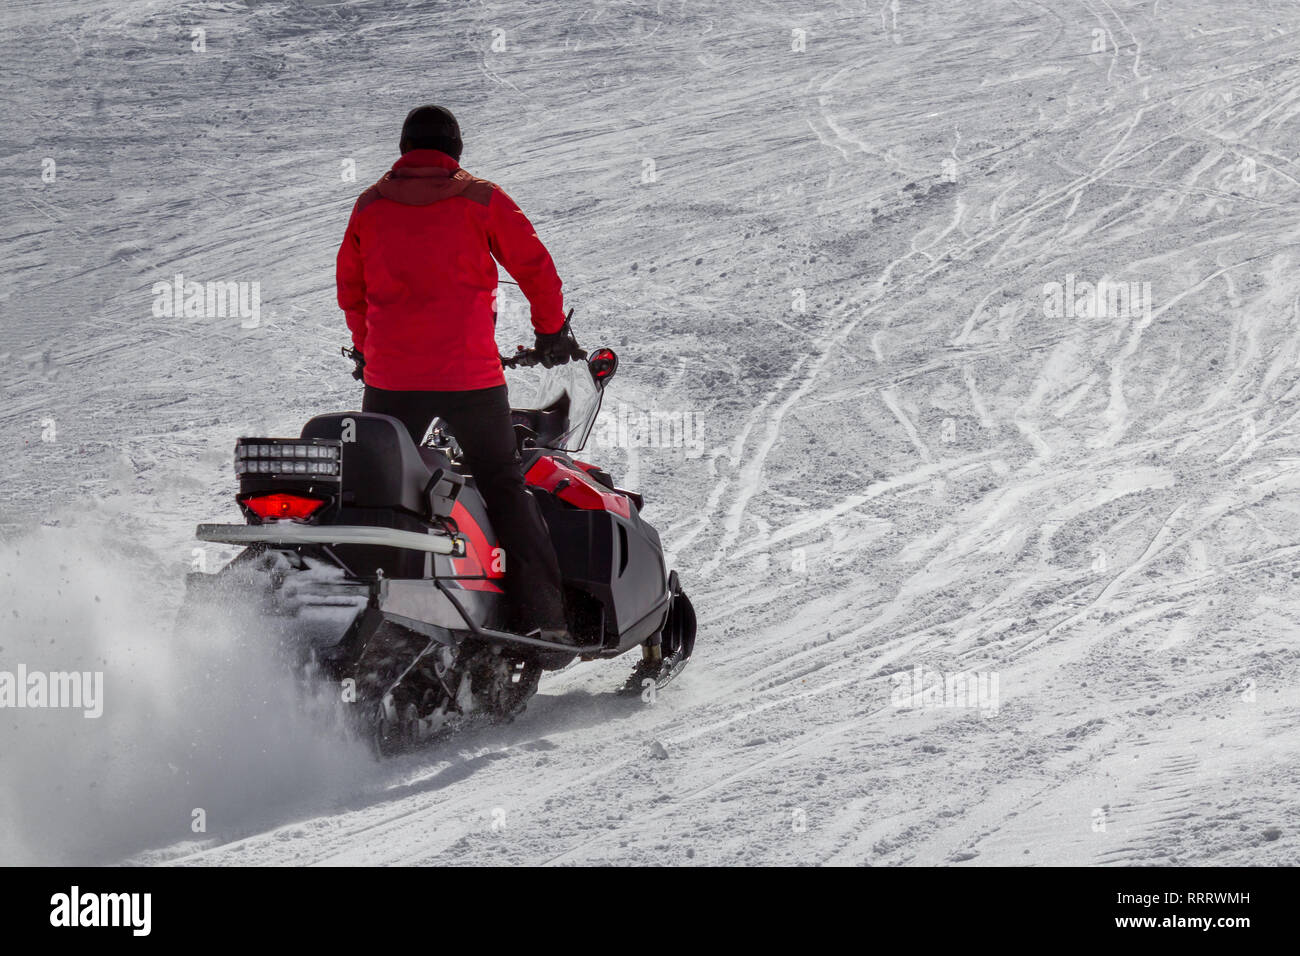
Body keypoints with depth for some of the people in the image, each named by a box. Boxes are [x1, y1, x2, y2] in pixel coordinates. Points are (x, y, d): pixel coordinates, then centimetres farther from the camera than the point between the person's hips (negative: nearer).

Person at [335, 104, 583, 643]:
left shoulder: (370, 206, 10)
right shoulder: (480, 200, 2)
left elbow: (350, 290, 20)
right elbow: (536, 269, 5)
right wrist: (553, 333, 20)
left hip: (389, 379, 2)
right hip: (470, 376, -2)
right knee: (505, 491, 6)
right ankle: (541, 614, -1)